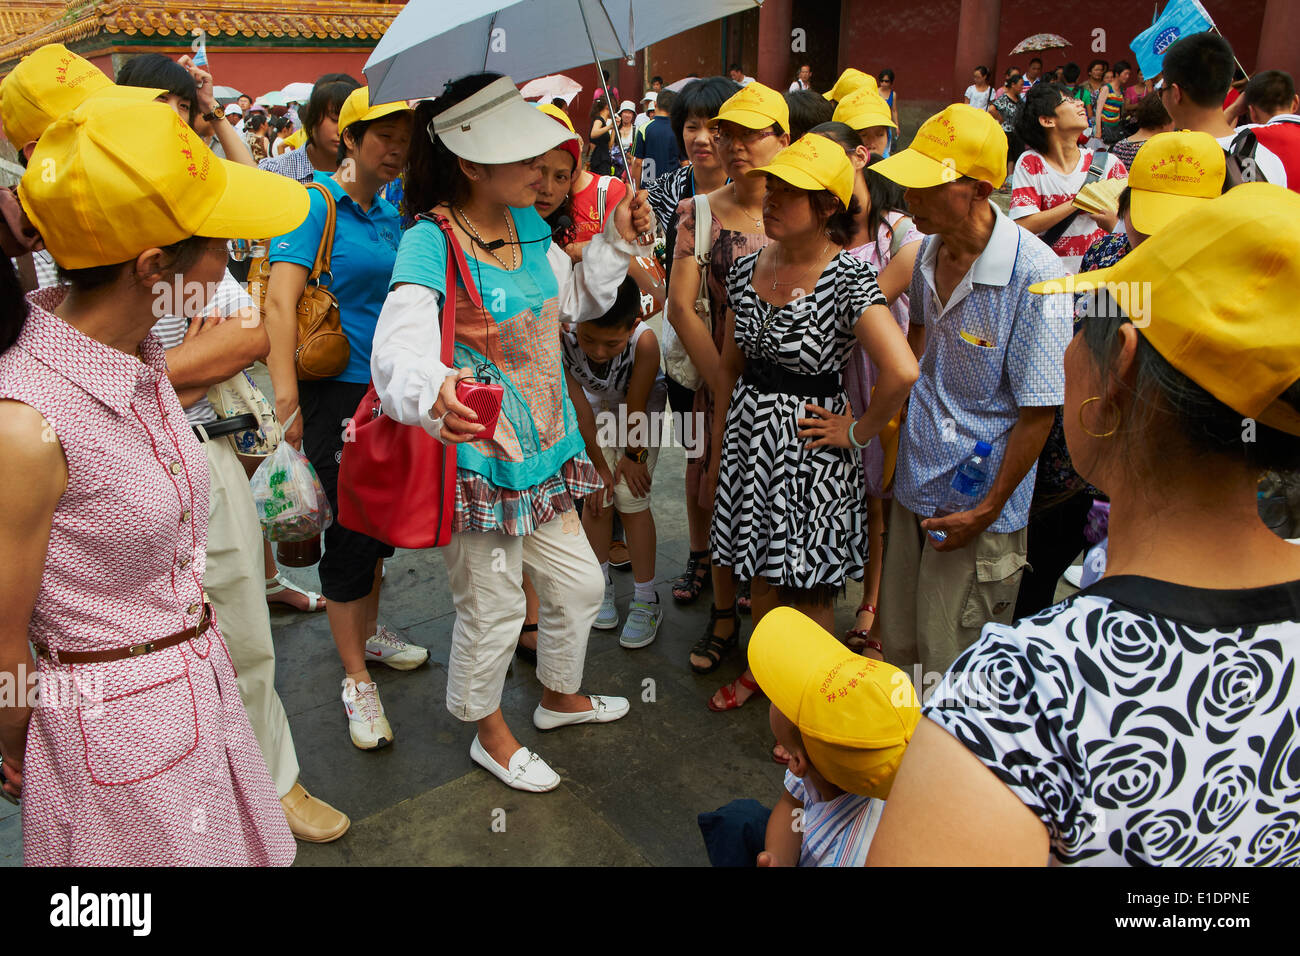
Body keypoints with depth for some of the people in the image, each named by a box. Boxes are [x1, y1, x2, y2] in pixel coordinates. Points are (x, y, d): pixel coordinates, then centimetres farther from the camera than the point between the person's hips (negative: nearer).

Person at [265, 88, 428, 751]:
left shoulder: (392, 208, 9)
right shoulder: (315, 204, -12)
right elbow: (280, 300, -21)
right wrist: (286, 397, -27)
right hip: (336, 393, -7)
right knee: (352, 527, -1)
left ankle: (368, 631, 39)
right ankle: (356, 679, 14)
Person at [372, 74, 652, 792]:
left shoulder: (529, 227, 4)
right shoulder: (429, 243, -20)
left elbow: (576, 300, 21)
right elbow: (399, 347, -35)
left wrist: (617, 241, 7)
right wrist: (434, 392, -57)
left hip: (546, 449, 8)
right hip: (478, 461, -8)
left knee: (578, 582, 21)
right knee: (492, 609, 9)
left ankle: (560, 696, 49)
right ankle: (491, 733, 37)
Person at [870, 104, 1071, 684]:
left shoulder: (1034, 273, -20)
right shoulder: (929, 253, 0)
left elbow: (1038, 412, -17)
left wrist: (988, 510, -14)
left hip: (978, 506, -6)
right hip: (913, 487, 6)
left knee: (950, 675, 6)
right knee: (898, 645, 19)